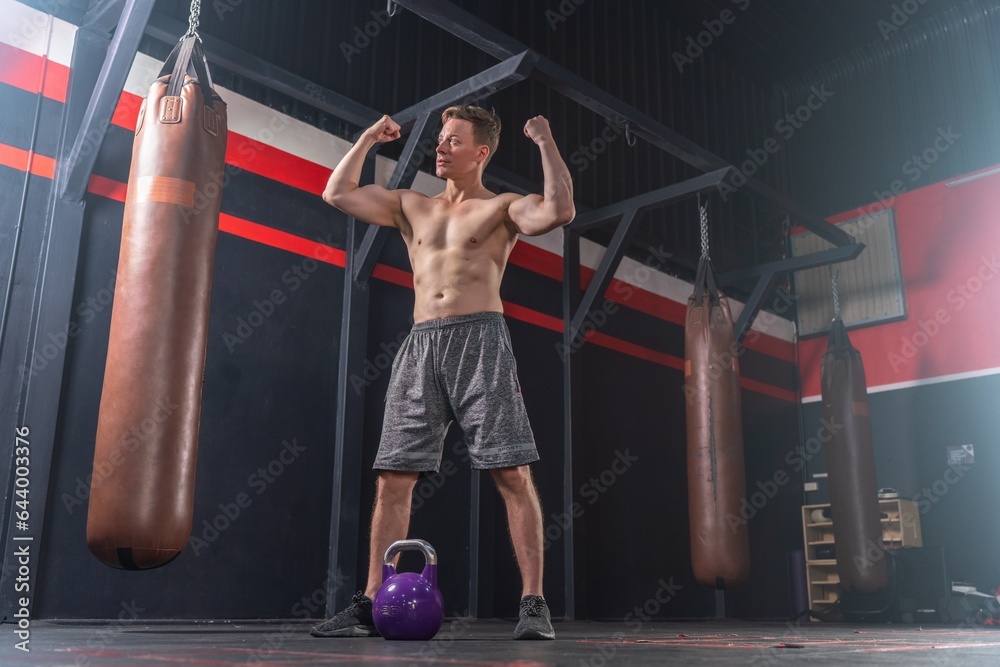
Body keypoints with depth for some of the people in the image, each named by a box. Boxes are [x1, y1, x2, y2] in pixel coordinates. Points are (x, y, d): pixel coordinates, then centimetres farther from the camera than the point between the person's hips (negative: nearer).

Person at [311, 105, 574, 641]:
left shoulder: (501, 208, 8)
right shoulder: (411, 207, 21)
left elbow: (560, 210, -11)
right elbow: (336, 194, 21)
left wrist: (545, 142, -4)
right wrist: (368, 140, 23)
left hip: (479, 339, -4)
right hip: (421, 345, 4)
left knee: (512, 473, -9)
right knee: (392, 479, 1)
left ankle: (533, 604, -4)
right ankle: (370, 605, 9)